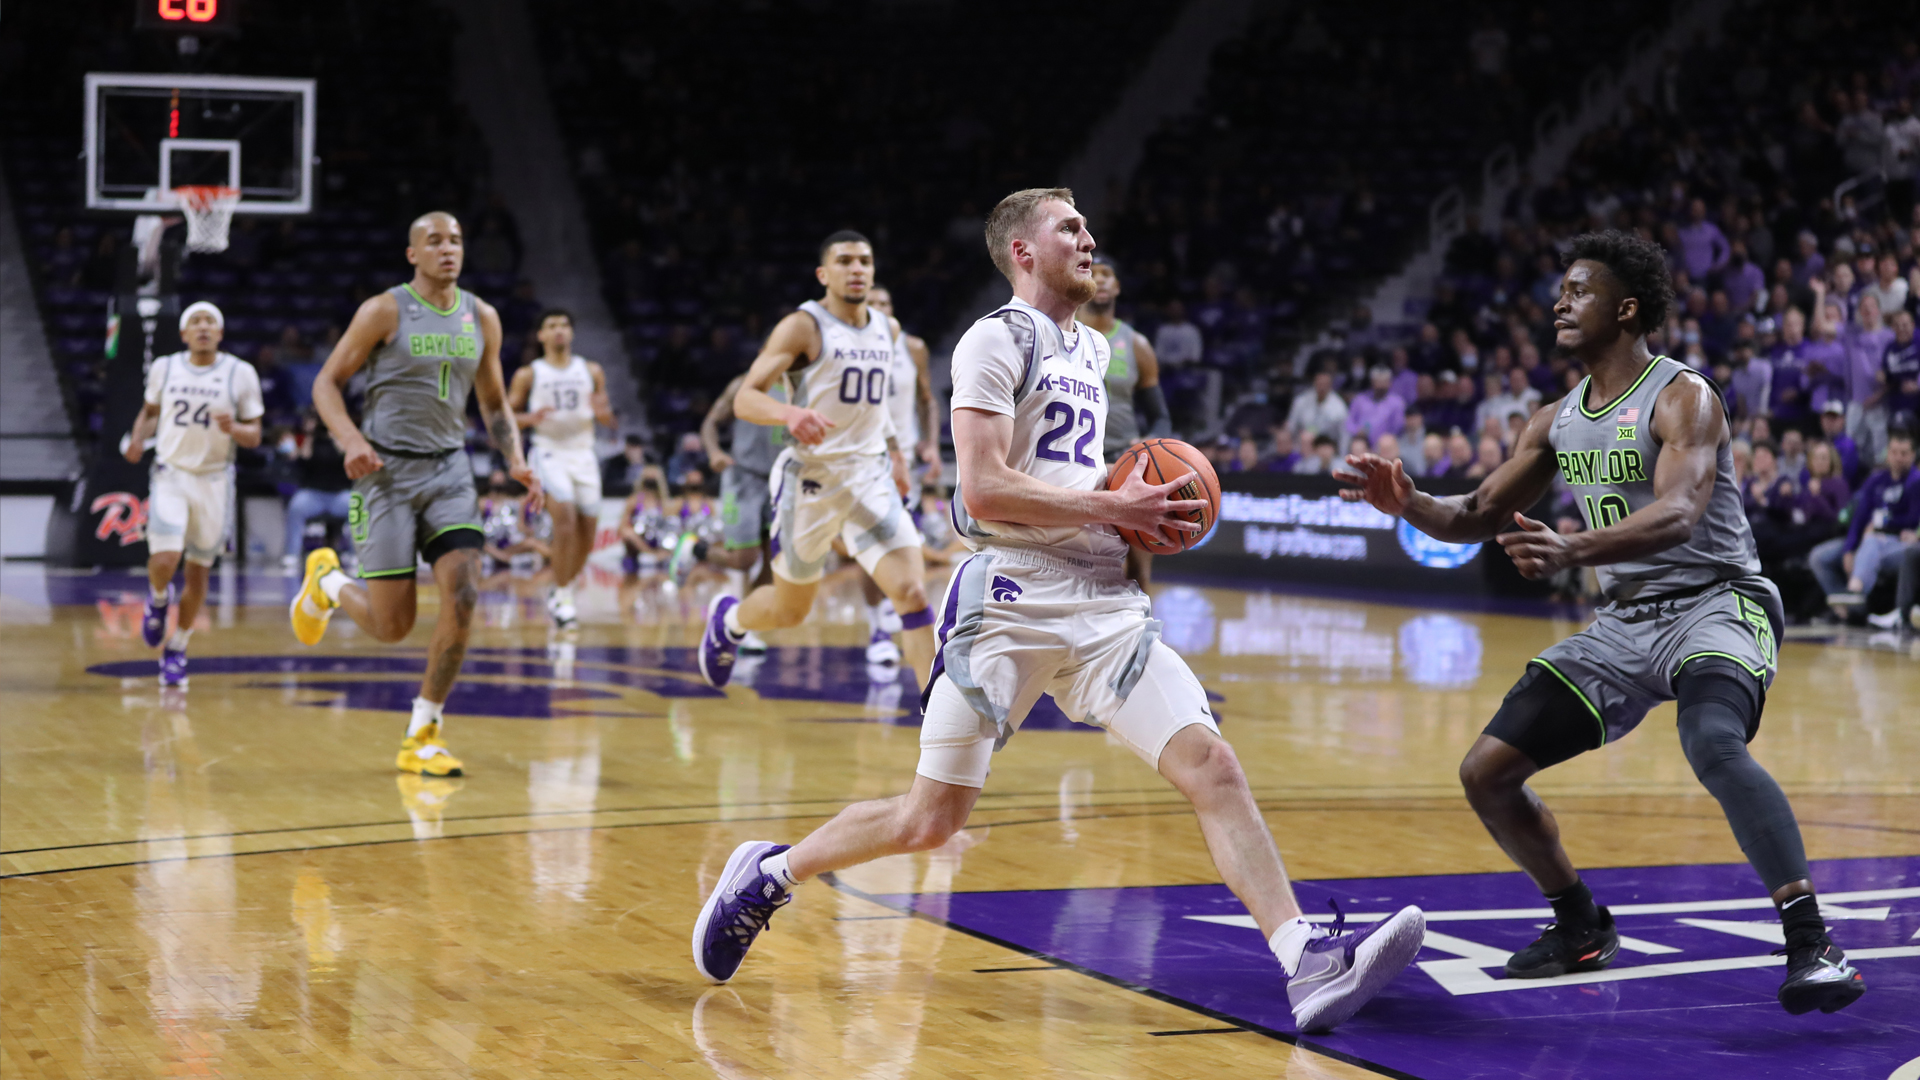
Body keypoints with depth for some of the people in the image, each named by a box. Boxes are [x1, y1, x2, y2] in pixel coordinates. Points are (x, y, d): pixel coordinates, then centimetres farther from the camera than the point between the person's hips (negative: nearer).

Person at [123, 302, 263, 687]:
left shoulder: (240, 374, -4)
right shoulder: (164, 368, 1)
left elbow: (254, 436, -1)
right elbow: (150, 410, 19)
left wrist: (233, 429, -22)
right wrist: (138, 436, -2)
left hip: (214, 479, 0)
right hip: (170, 475, 0)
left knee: (198, 571, 7)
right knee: (164, 560, -18)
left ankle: (176, 649, 25)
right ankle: (158, 599, 18)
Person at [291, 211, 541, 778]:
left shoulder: (482, 317, 7)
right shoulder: (385, 311, -7)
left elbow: (494, 401, 18)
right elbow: (327, 382, -3)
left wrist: (516, 461, 1)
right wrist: (353, 442, -20)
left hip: (449, 469, 4)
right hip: (387, 470, -4)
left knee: (463, 596, -14)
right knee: (392, 625, -5)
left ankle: (422, 737, -1)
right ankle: (327, 580, 31)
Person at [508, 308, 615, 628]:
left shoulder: (591, 371, 9)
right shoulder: (528, 375, 1)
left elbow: (609, 421, 12)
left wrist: (603, 412, -12)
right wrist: (530, 418, -17)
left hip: (583, 454, 4)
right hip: (549, 453, -4)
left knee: (588, 531, 5)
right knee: (565, 517, -23)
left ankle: (559, 589, 28)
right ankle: (562, 595, -14)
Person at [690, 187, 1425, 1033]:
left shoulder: (1092, 349, 20)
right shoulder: (998, 340, -5)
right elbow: (983, 488, -16)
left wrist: (1134, 500, 16)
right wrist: (1112, 507, -13)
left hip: (1104, 600, 6)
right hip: (1014, 600, -6)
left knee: (1209, 763, -12)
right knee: (929, 820, -2)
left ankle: (1307, 963, -18)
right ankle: (766, 876, 21)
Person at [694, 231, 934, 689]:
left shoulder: (886, 329, 9)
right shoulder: (803, 326, -11)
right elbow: (744, 398, -17)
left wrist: (894, 449, 22)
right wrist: (790, 413, -37)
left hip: (870, 476, 4)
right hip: (811, 477, -4)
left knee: (913, 592, -14)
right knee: (789, 610, 11)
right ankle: (727, 618, 46)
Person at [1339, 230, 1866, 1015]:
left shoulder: (1683, 399, -15)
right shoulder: (1557, 422, 8)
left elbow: (1678, 514, -32)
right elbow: (1478, 517, 15)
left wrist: (1572, 550, -48)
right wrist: (1410, 505, -8)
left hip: (1716, 602, -8)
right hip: (1625, 621, 8)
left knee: (1714, 745, -38)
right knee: (1486, 770, 3)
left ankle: (1812, 946, -36)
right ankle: (1581, 927, 23)